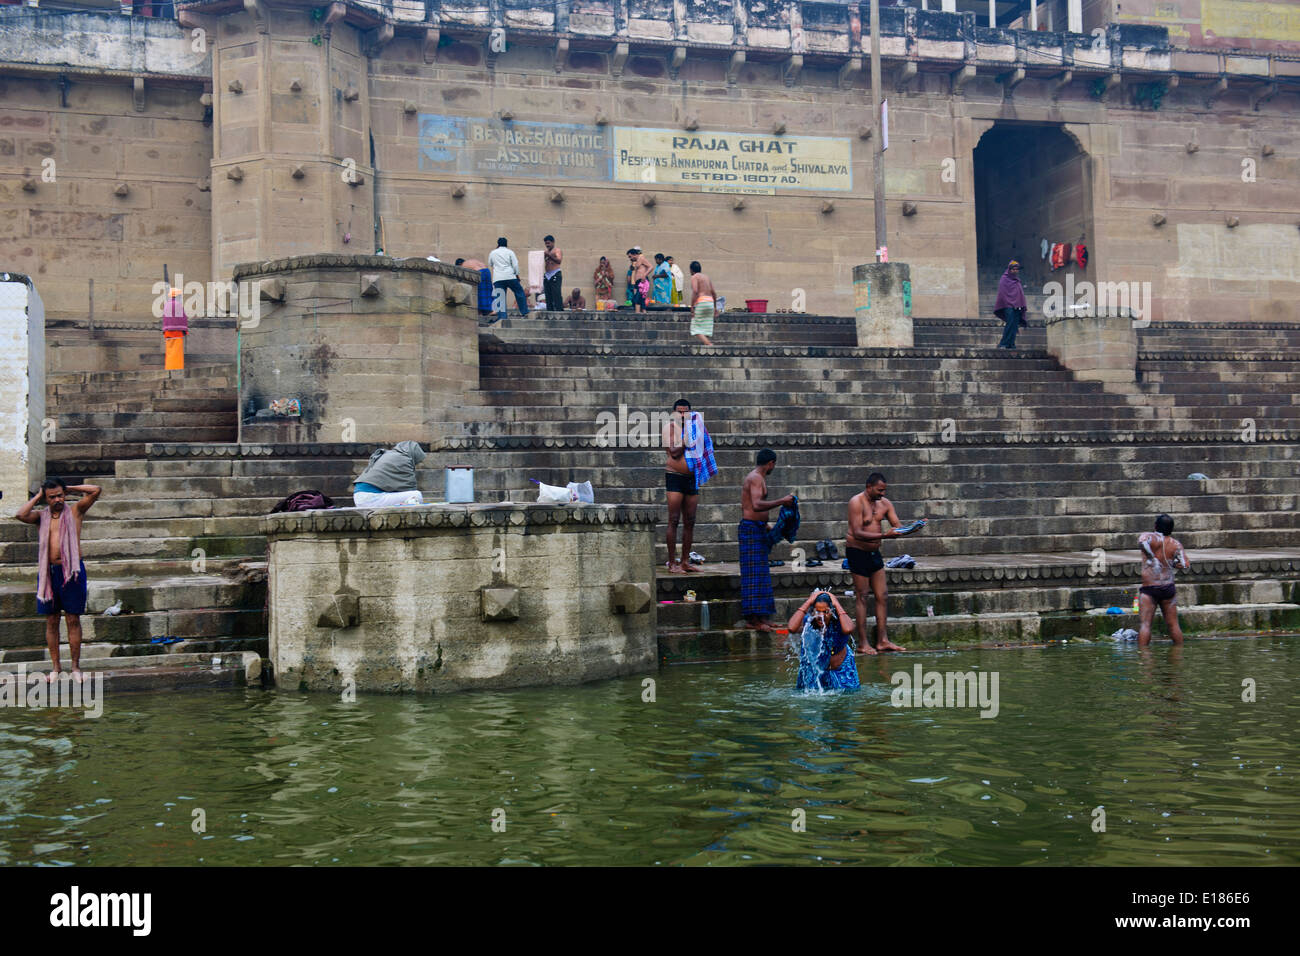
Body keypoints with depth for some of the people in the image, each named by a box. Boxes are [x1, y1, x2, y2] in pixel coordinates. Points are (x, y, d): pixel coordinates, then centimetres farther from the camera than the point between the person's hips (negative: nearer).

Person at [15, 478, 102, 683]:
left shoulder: (75, 511, 5)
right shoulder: (42, 516, 10)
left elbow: (96, 490, -4)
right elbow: (21, 515, -10)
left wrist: (70, 489, 5)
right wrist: (37, 497, 2)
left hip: (72, 570, -2)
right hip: (49, 572, 2)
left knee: (73, 620, 1)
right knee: (51, 621, 6)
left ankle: (75, 667, 6)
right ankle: (55, 667, 13)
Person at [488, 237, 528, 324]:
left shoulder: (493, 253, 12)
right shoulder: (509, 252, 4)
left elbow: (490, 264, 27)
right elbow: (515, 265, -1)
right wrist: (517, 275, 8)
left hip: (497, 279, 2)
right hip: (510, 277, -2)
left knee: (500, 297, 0)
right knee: (519, 292, 10)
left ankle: (501, 316, -8)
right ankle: (524, 312, 8)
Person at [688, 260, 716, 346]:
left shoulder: (694, 277, -1)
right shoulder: (707, 277, 21)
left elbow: (695, 291, -15)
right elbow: (714, 293, 16)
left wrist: (692, 307, -16)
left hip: (700, 303, -7)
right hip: (710, 302, 7)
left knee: (696, 330, -5)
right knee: (706, 329, 9)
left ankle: (710, 345, -24)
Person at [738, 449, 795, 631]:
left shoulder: (755, 477, 18)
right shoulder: (756, 479, -14)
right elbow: (757, 505, -29)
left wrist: (765, 526, 31)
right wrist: (781, 501, -25)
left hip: (756, 529, 11)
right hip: (752, 529, -11)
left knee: (760, 574, 11)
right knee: (754, 574, -11)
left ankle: (758, 617, 14)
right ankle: (753, 619, -11)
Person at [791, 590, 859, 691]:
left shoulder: (839, 621, -25)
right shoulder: (808, 621, -22)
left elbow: (848, 629, -51)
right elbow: (792, 628, -46)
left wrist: (837, 604, -39)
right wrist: (808, 602, -38)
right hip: (814, 669, 1)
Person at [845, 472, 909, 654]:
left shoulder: (885, 503, 6)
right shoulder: (856, 502, -15)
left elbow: (898, 526, 4)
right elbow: (857, 533, -24)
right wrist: (884, 535, -33)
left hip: (874, 553, 7)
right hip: (857, 552, -7)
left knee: (882, 596, 6)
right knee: (862, 597, -4)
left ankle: (882, 640, 12)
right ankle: (862, 643, 2)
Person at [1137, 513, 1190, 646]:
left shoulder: (1150, 537, -8)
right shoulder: (1175, 544, 2)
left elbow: (1142, 541, -32)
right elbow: (1186, 565, -1)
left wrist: (1152, 557, -18)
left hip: (1149, 588, -4)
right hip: (1168, 588, 4)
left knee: (1144, 624, -5)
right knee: (1173, 624, 13)